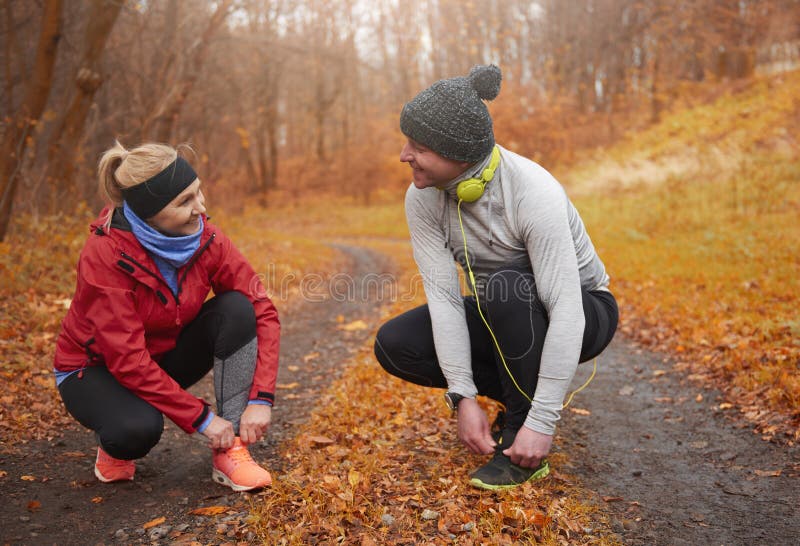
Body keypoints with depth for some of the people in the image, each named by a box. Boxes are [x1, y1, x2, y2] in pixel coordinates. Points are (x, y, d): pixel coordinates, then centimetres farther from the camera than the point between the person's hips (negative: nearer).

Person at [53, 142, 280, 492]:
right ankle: (116, 444, 3)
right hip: (96, 368, -4)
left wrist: (260, 399, -26)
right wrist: (201, 417, -28)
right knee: (139, 428, -37)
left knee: (237, 308, -23)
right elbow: (127, 358, -30)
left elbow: (262, 311, -17)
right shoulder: (106, 254, -30)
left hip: (166, 356, 5)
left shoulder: (205, 238, -17)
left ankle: (230, 453, -17)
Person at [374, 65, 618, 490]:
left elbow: (566, 313, -34)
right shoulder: (423, 197, -16)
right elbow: (443, 296, -18)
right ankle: (522, 392, 2)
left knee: (506, 286, -38)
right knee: (394, 344, -13)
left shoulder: (533, 194, -32)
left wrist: (541, 423, -34)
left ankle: (521, 425, -17)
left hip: (583, 314, -5)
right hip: (503, 316, 6)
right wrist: (464, 399, -24)